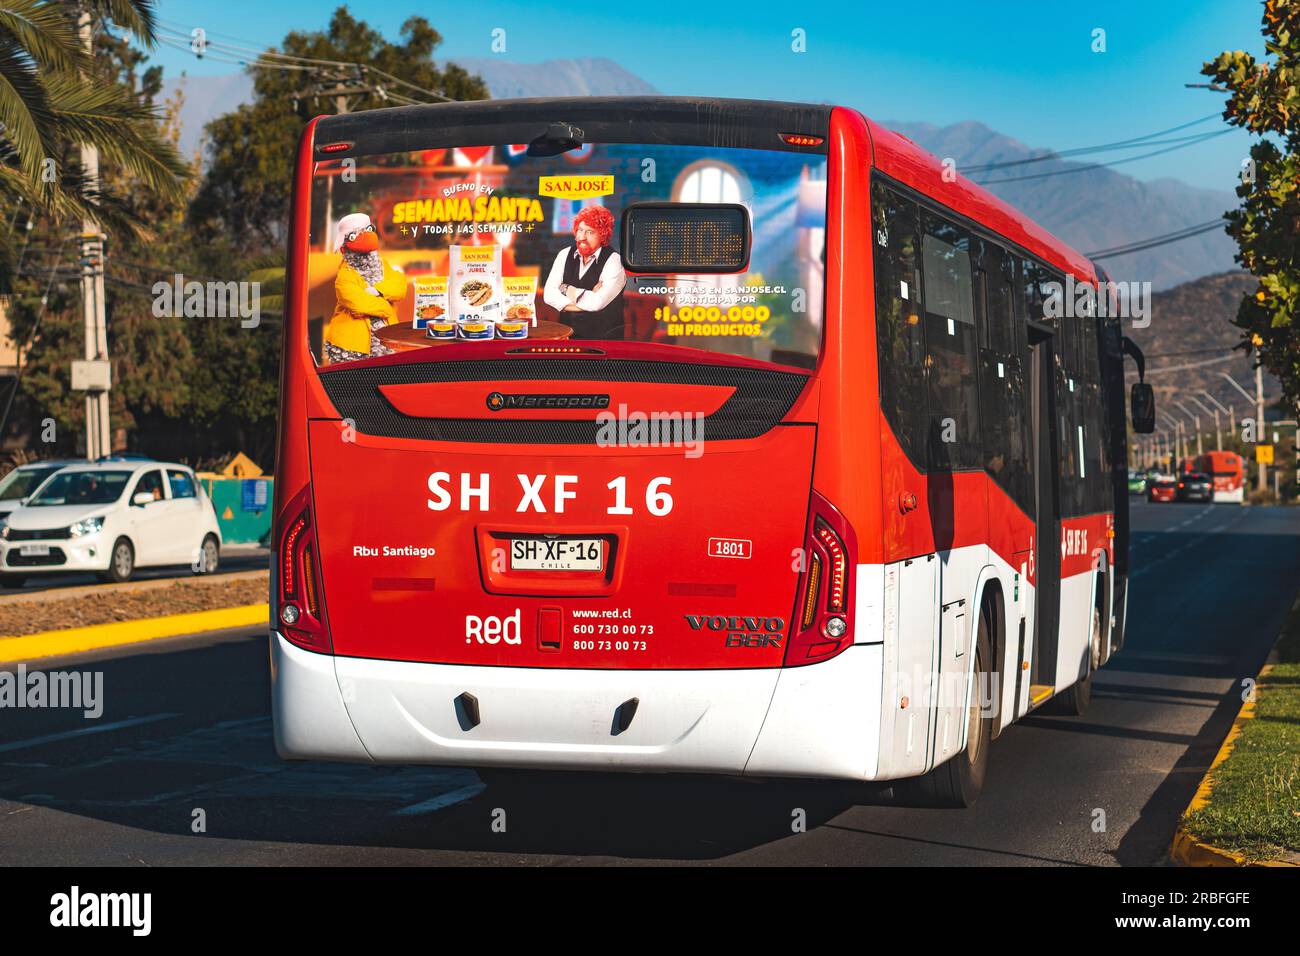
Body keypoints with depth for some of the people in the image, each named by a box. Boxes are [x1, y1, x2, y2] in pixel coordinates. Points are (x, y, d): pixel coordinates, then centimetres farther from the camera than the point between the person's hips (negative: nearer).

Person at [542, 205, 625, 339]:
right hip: (567, 332, 3)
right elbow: (549, 295, -3)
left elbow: (598, 302, -19)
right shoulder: (565, 255, 8)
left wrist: (567, 290, -6)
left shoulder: (614, 261, -6)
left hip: (603, 337, -3)